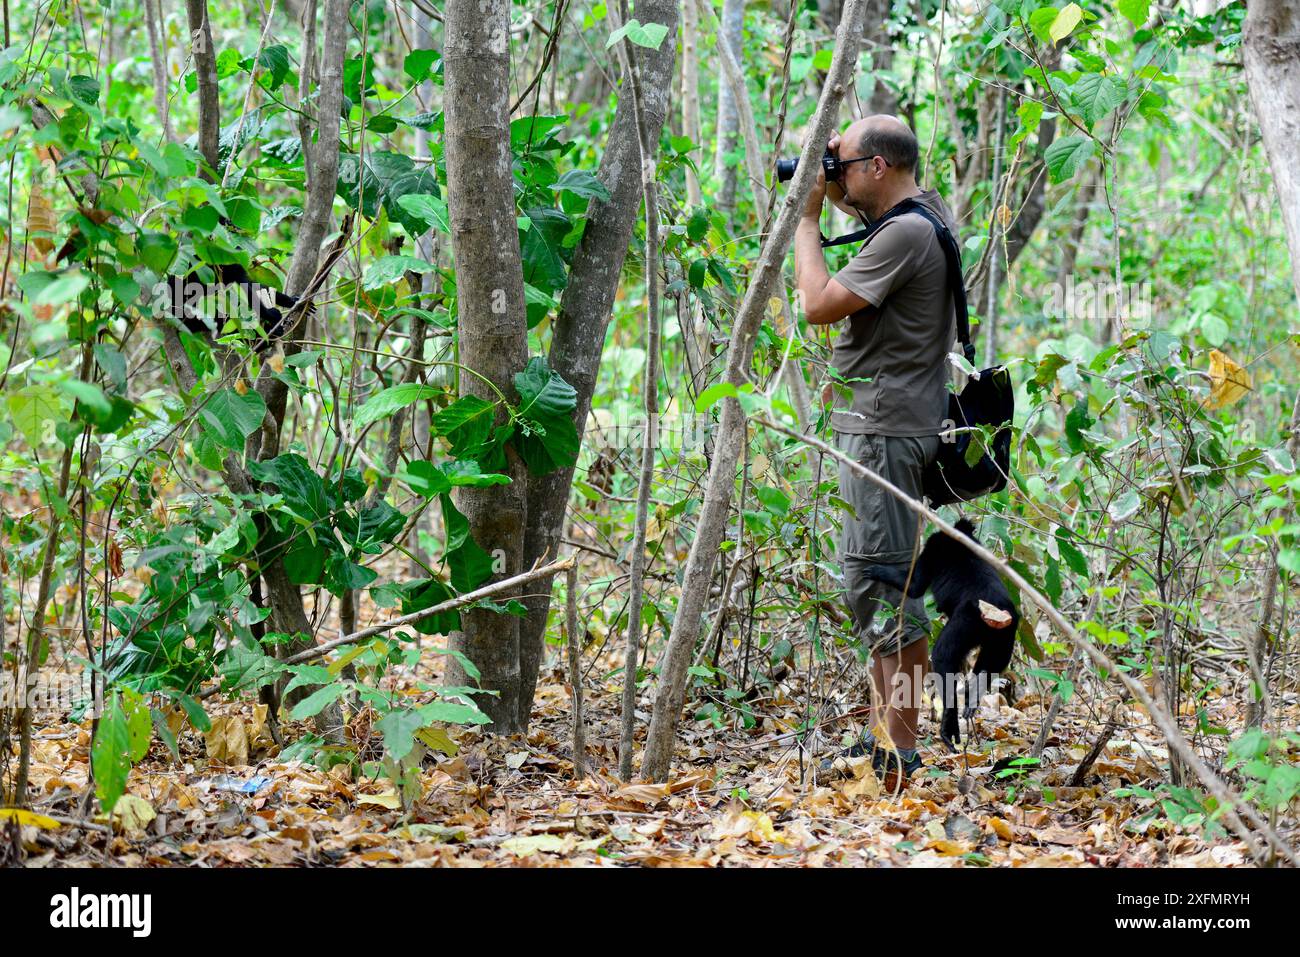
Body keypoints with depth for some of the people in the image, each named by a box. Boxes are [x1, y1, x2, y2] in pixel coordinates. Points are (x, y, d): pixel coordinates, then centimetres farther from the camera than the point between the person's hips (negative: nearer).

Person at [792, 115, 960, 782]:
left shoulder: (906, 235, -18)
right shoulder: (928, 212, 13)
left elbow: (818, 305, -18)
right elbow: (873, 210, 37)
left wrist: (808, 215, -8)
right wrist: (836, 195, 17)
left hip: (885, 429, -11)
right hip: (878, 425, 11)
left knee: (883, 582, -9)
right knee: (871, 580, 15)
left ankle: (899, 752, -8)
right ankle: (881, 737, 22)